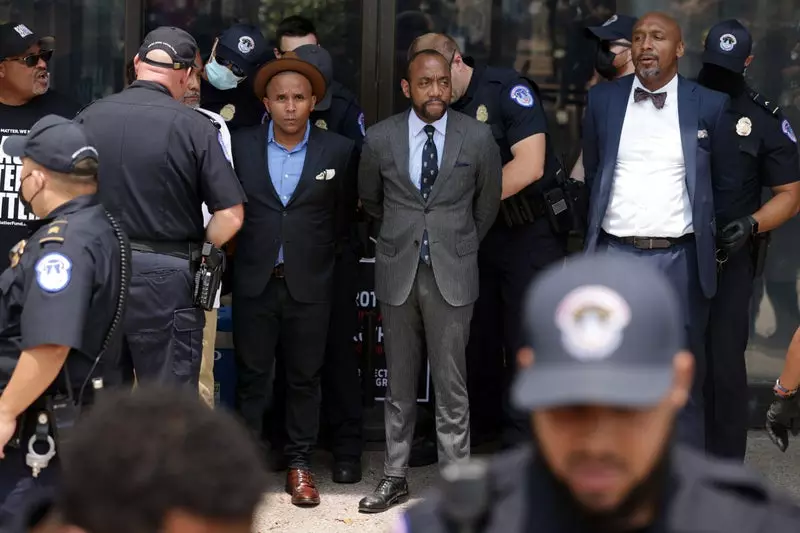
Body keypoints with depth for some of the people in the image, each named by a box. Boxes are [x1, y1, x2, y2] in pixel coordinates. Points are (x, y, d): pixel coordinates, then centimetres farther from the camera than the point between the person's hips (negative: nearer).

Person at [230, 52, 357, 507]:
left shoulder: (339, 151, 0)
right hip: (255, 281, 0)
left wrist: (320, 255, 6)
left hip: (310, 283, 0)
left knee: (305, 377, 6)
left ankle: (300, 463, 15)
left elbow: (343, 215, 9)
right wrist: (241, 248, 4)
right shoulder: (241, 145, 0)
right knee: (252, 375, 6)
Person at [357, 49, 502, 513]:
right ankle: (395, 477, 19)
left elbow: (488, 202, 12)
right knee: (400, 383, 10)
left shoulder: (477, 136, -2)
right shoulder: (381, 138, 0)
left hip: (452, 273, -2)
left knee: (452, 384, 0)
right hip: (398, 271, 2)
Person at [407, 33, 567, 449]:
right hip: (478, 233, 6)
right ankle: (479, 426, 27)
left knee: (525, 340, -3)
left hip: (530, 231, -6)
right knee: (477, 335, 12)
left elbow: (529, 165, -22)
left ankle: (521, 442, 5)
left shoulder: (508, 88, -13)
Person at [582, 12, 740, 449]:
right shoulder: (602, 99, 5)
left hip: (680, 260, -1)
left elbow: (726, 184, 9)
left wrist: (713, 240, 9)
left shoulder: (710, 105, 1)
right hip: (614, 255, 1)